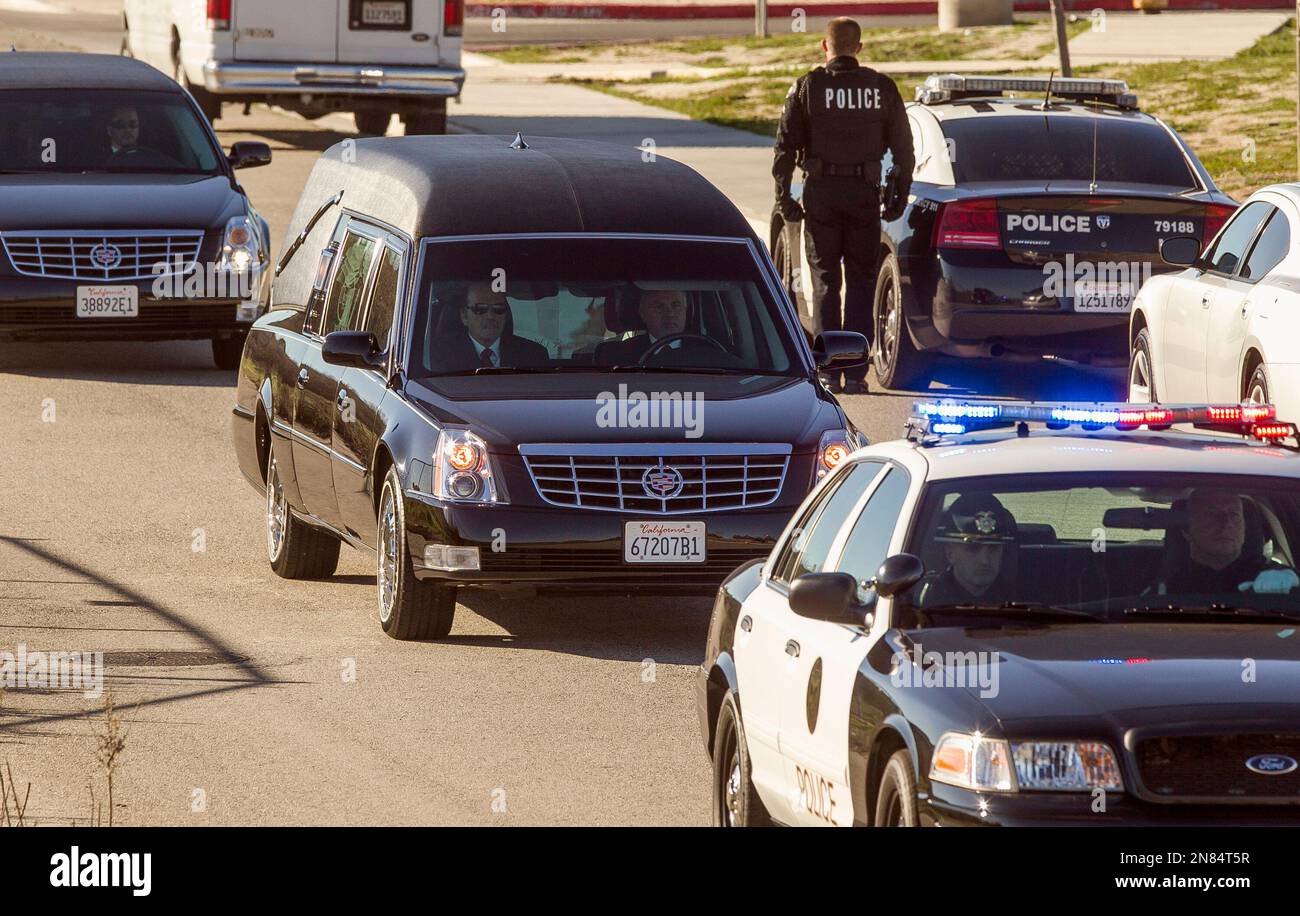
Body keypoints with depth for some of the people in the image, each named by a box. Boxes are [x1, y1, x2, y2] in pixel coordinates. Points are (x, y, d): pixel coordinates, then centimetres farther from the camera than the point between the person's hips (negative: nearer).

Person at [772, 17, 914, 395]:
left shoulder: (808, 87, -3)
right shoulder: (881, 88, 1)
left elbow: (785, 144, -4)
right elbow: (903, 147, 4)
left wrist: (783, 196, 3)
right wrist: (900, 194, 13)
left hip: (821, 192, -1)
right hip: (864, 193, 1)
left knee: (825, 282, 6)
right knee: (860, 283, 7)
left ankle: (828, 372, 1)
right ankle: (855, 373, 2)